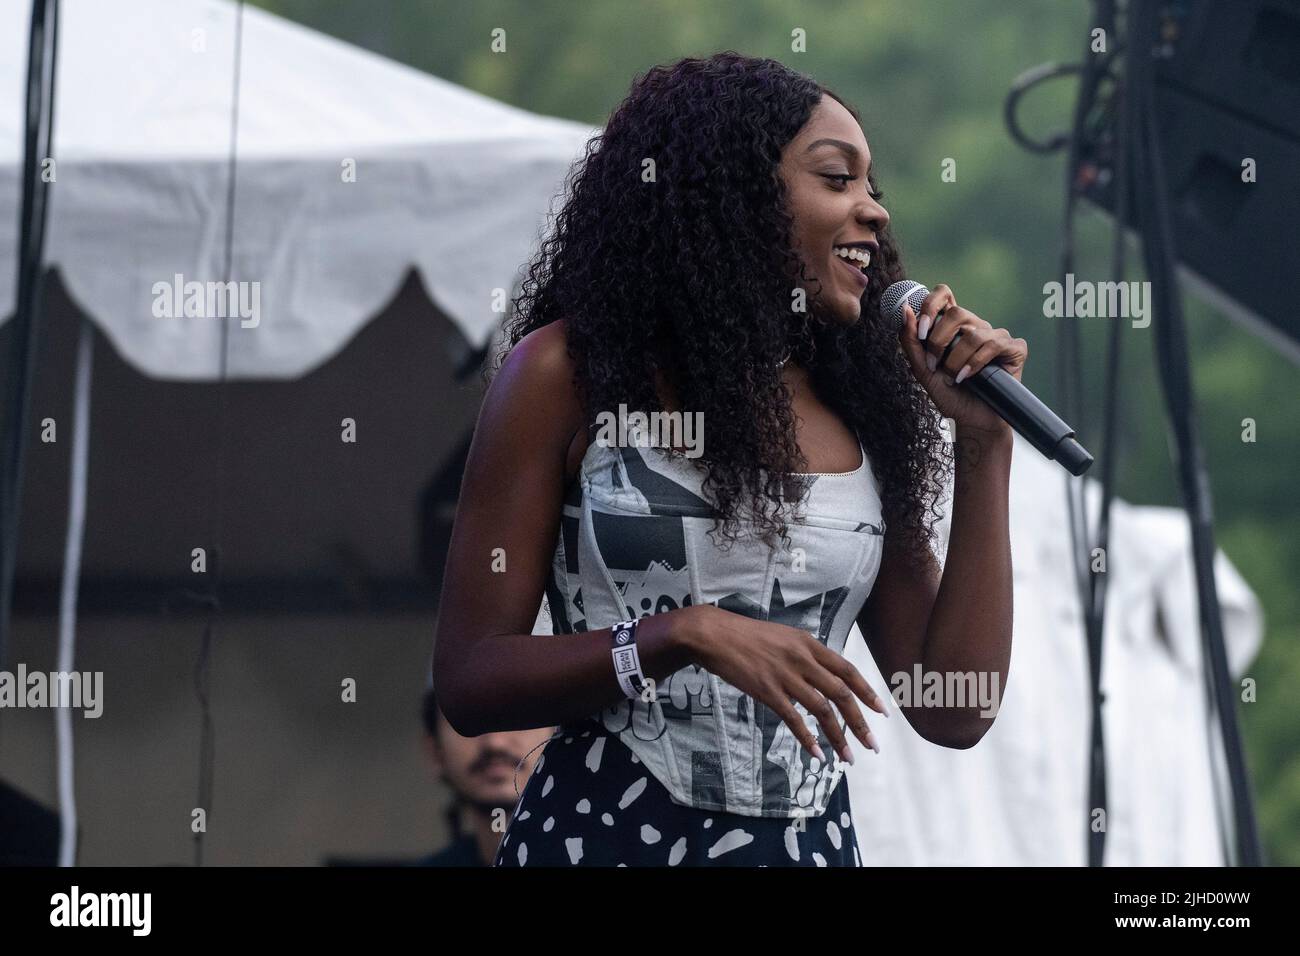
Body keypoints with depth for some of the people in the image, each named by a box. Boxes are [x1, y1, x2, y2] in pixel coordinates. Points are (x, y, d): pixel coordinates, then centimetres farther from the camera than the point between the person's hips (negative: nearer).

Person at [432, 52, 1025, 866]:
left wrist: (982, 447, -2)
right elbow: (471, 680, -9)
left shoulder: (858, 411, 4)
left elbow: (953, 713, 1)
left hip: (811, 845, 4)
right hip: (604, 834, -4)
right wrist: (686, 635, -22)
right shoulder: (570, 373, -6)